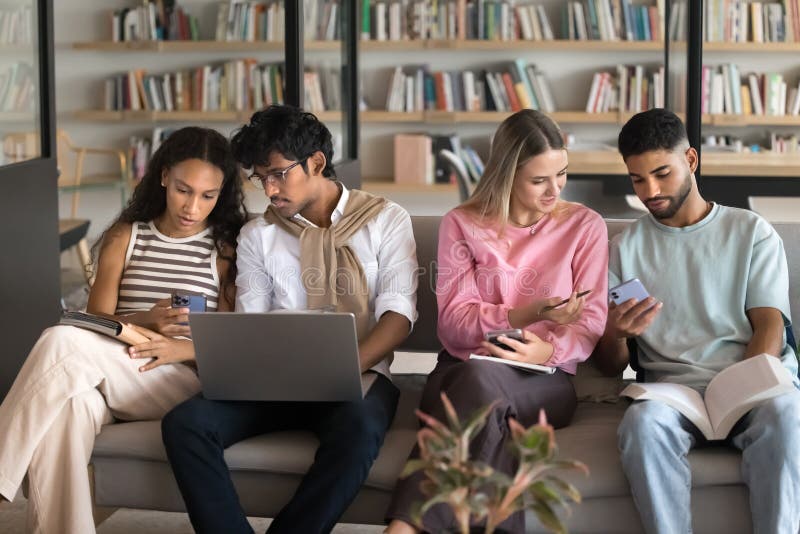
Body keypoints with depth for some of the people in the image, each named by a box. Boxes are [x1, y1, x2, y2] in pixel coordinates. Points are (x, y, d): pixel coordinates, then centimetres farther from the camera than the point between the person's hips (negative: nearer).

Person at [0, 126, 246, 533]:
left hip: (185, 382, -3)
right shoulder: (125, 238, 17)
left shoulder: (227, 250, 9)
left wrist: (182, 348, -17)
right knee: (68, 405, -38)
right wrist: (143, 322, -13)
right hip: (110, 378, 3)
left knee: (64, 343, -30)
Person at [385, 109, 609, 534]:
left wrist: (549, 350, -21)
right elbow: (453, 321, -1)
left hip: (544, 379, -1)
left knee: (480, 378, -38)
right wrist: (530, 314, -17)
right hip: (461, 373, 1)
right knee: (484, 412, -40)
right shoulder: (462, 224, 9)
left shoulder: (585, 226, 9)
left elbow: (590, 322, 2)